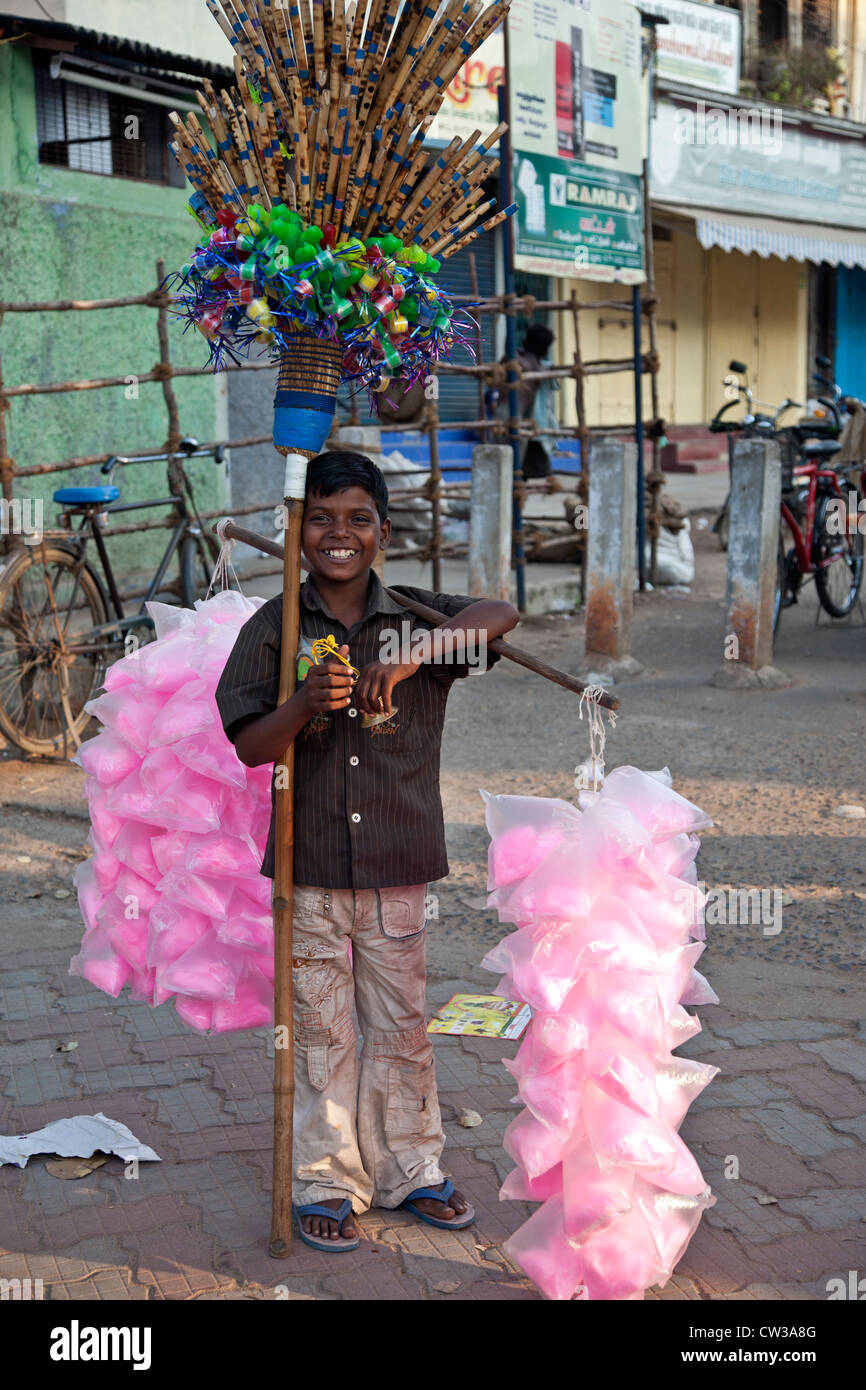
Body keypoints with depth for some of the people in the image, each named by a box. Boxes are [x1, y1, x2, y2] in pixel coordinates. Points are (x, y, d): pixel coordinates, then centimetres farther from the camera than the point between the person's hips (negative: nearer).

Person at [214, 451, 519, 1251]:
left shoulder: (414, 616, 0)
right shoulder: (274, 628, -1)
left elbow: (500, 614, -18)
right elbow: (249, 749, -6)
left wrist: (412, 654, -31)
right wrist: (305, 703, -26)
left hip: (400, 863, 1)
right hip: (310, 864, -1)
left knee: (403, 1025, 13)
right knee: (321, 1032, 9)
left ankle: (410, 1170, 29)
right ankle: (327, 1183, 23)